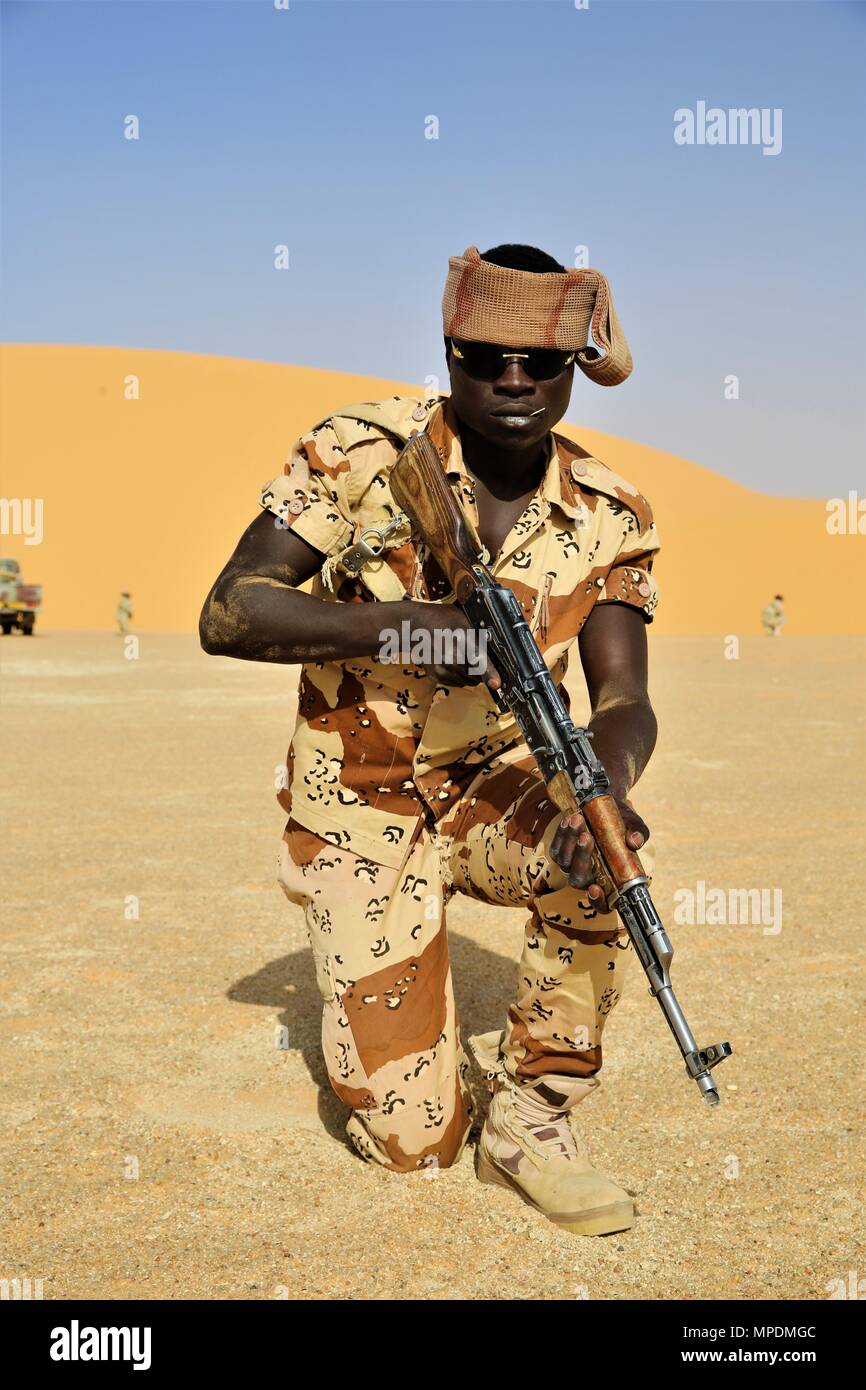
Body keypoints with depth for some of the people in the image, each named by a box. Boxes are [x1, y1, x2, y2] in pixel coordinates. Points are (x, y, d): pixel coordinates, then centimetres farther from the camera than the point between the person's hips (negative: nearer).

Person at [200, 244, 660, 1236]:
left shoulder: (606, 516, -5)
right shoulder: (361, 454, -14)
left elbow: (624, 700, -13)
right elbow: (228, 615, -16)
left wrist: (604, 792, -37)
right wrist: (395, 623, -32)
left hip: (499, 792, 3)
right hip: (363, 811, -2)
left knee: (600, 859, -34)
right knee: (410, 1138, -7)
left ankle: (528, 1114, -10)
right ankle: (373, 997, 29)